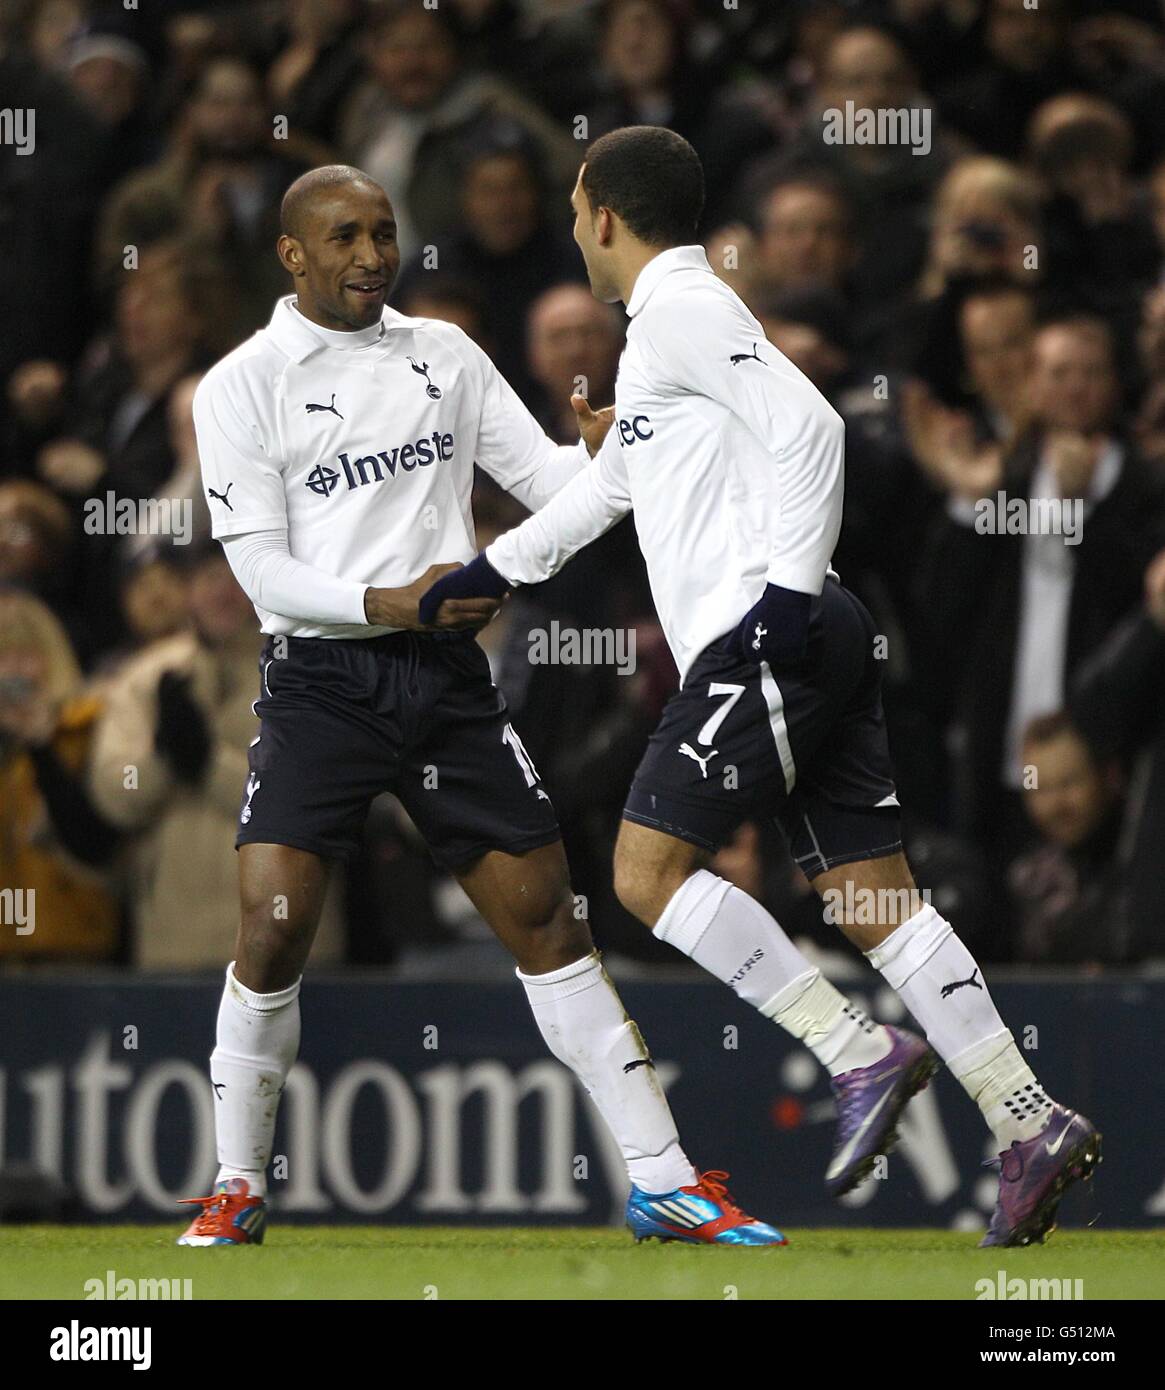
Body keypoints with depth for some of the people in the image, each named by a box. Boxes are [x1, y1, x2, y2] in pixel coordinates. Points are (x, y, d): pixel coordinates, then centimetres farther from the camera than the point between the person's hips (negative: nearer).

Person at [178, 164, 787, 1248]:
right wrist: (385, 605, -22)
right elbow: (258, 563, -8)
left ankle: (663, 1178, 5)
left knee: (546, 916, 1)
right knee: (272, 928, -14)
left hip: (447, 672, 3)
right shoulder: (242, 387, -1)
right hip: (321, 679, -3)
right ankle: (236, 1189, 4)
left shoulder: (444, 355, 11)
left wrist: (606, 454, -13)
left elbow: (548, 478, 10)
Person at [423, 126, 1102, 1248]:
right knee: (870, 893, 2)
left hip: (763, 640, -9)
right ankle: (1029, 1124, -6)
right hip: (805, 650, 9)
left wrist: (788, 589, -21)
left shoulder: (682, 311, -6)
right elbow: (609, 481, 40)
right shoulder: (662, 325, 25)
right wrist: (490, 570, 45)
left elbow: (806, 427, -19)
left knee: (649, 868, -8)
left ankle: (861, 1051, -10)